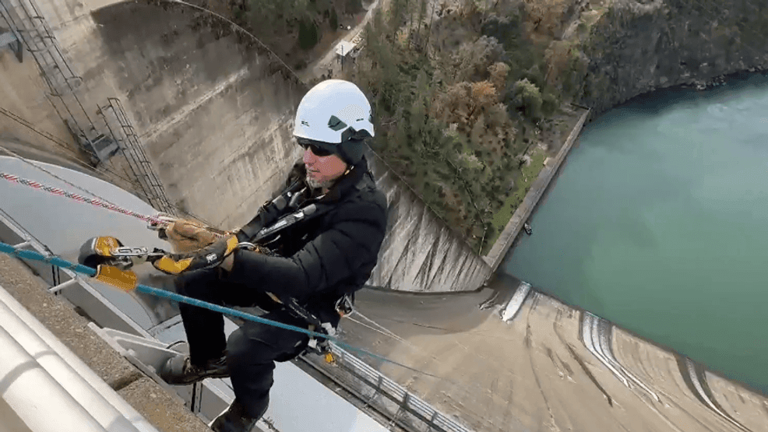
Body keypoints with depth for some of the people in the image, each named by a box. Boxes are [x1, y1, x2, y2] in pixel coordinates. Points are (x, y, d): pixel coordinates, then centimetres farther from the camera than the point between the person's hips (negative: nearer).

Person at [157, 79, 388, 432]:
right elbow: (270, 217, 2)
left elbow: (301, 277, -40)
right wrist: (228, 244, -15)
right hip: (275, 269, 7)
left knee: (244, 347, -27)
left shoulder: (364, 210, -34)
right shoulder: (311, 175, -11)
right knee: (191, 280, -1)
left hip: (310, 303, -7)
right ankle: (210, 359, 28)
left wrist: (227, 257, -44)